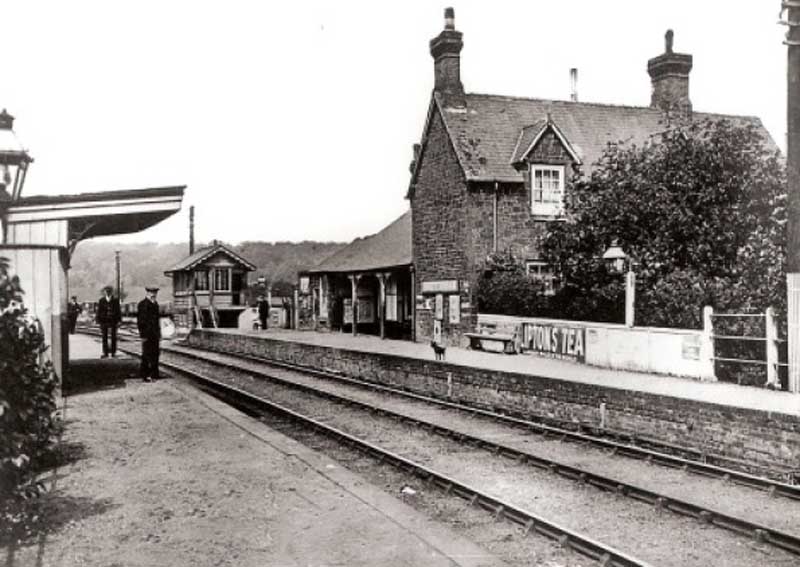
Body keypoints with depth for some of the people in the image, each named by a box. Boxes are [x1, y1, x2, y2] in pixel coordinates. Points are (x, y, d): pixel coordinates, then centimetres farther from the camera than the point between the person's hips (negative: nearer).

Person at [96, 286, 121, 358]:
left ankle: (113, 352, 11)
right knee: (104, 337, 2)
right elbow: (99, 311, 6)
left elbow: (118, 311, 5)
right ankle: (105, 353, 6)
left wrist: (119, 320, -1)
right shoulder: (101, 301, 4)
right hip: (104, 321, 0)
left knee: (113, 337, 3)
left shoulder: (115, 300, 3)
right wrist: (99, 321, 1)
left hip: (113, 321, 0)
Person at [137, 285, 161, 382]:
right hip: (147, 333, -7)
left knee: (155, 353, 9)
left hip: (155, 334, 7)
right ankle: (144, 375, 4)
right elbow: (140, 321, -12)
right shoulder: (142, 304, -9)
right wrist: (143, 335, -15)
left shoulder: (155, 304, 15)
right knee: (147, 354, -3)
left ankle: (154, 374, 17)